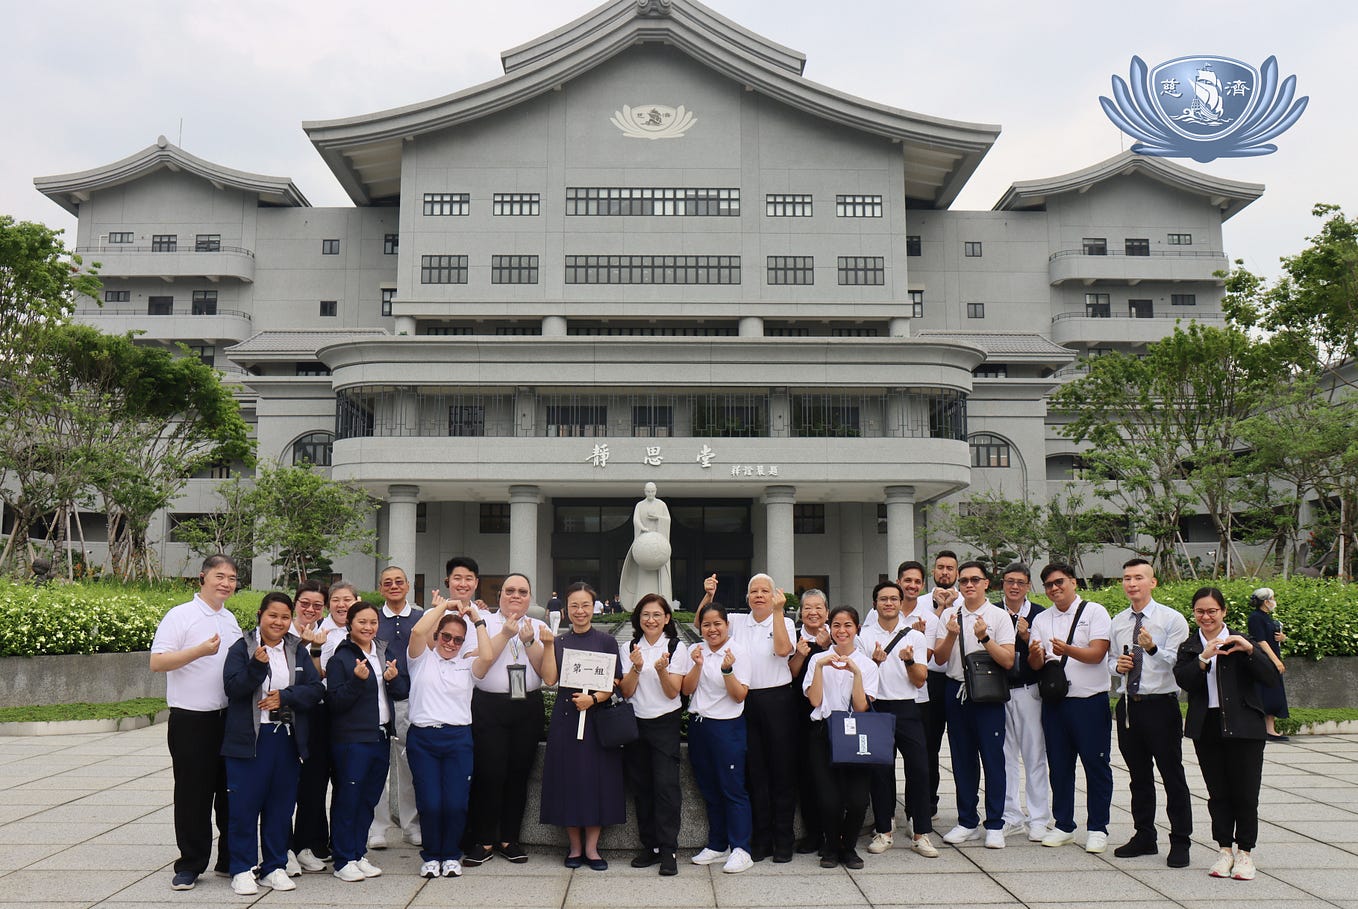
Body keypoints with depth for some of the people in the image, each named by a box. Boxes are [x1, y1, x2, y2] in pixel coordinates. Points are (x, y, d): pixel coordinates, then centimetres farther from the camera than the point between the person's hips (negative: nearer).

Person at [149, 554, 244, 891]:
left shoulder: (230, 620, 14)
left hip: (230, 718, 6)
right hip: (191, 720, -6)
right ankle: (190, 865, 15)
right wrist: (201, 650, -24)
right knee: (192, 793, 2)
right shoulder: (180, 616, -6)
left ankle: (230, 859, 21)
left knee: (230, 790, 10)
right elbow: (157, 662, -15)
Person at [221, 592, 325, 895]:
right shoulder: (242, 648, -1)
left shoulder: (298, 650, 8)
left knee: (281, 805, 10)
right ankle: (242, 869, 15)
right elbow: (232, 688, -12)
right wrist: (257, 665, -25)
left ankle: (275, 867, 22)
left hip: (288, 739, 3)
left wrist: (285, 696, -12)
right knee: (244, 805, 1)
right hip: (248, 739, -3)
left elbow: (316, 689, 1)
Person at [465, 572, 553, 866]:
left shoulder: (540, 628, 12)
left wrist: (530, 642, -13)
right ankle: (483, 841, 10)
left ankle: (509, 839, 20)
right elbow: (479, 667, -10)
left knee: (519, 773, 7)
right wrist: (505, 635, -13)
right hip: (489, 707, -3)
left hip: (528, 708, 3)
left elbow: (546, 672, 0)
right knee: (489, 773, -5)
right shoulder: (485, 623, 2)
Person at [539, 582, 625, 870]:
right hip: (565, 718, 2)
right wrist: (548, 645, -10)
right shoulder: (559, 642, 8)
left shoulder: (606, 641, 3)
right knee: (568, 779, 3)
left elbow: (614, 683, -1)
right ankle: (575, 846, 16)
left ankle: (591, 847, 12)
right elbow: (550, 679, -4)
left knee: (596, 780, 0)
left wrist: (593, 698, -18)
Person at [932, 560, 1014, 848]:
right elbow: (939, 658, 0)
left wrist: (985, 638, -22)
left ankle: (995, 825, 10)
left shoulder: (999, 616, -1)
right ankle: (967, 823, 20)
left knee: (992, 758, -1)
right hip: (956, 691, 3)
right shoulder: (949, 616, 7)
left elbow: (1008, 661, -9)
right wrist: (951, 635, -18)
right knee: (962, 759, 10)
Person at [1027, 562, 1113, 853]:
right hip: (1054, 701, 4)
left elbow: (1096, 654, -13)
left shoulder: (1094, 612, -2)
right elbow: (1036, 664, 7)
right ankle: (1063, 826, 20)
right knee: (1059, 766, 9)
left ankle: (1097, 829, 12)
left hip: (1090, 701, -4)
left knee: (1096, 765, 1)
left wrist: (1067, 650, -30)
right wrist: (1035, 654, -16)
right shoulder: (1041, 620, 11)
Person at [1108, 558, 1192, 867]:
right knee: (1138, 775, 15)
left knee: (1173, 775, 1)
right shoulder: (1118, 622, 11)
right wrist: (1117, 665, -3)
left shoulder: (1172, 619, -6)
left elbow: (1179, 662, -16)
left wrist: (1152, 649, -32)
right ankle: (1144, 837, 26)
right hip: (1128, 705, 6)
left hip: (1161, 705, -6)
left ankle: (1180, 842, 12)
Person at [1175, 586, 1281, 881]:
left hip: (1244, 727, -2)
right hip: (1207, 729, 2)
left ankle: (1245, 852, 14)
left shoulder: (1240, 641, 2)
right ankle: (1225, 849, 19)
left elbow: (1272, 678, -7)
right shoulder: (1189, 647, 8)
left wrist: (1249, 650, -20)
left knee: (1245, 793, 1)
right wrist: (1204, 657, -21)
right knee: (1218, 793, 8)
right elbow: (1183, 680, -9)